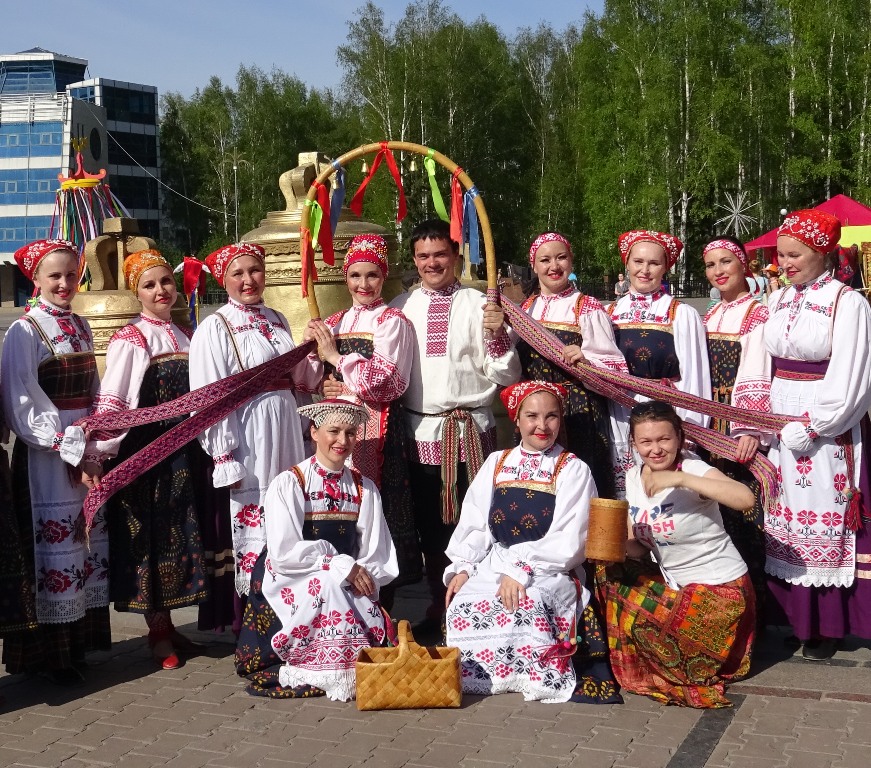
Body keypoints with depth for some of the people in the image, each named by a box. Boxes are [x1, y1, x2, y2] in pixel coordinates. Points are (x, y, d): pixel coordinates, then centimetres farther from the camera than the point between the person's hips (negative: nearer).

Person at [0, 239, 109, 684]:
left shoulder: (81, 328, 12)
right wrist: (69, 443, -18)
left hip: (88, 451, 7)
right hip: (45, 456, -7)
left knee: (86, 543, 10)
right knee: (52, 544, -4)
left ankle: (78, 642, 21)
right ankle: (50, 656, 5)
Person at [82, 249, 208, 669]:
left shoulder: (185, 336, 12)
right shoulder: (130, 340, -7)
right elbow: (109, 401, -15)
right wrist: (94, 455, -24)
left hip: (183, 450, 6)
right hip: (144, 453, -6)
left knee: (180, 536, 10)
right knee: (149, 537, 1)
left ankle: (167, 625, 22)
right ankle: (158, 634, 12)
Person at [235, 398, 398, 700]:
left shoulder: (364, 489, 7)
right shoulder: (289, 484, -6)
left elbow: (377, 556, 5)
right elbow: (284, 552, -15)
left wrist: (364, 578, -16)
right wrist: (342, 565, -17)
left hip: (350, 588, 4)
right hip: (291, 587, -3)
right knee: (326, 583, -33)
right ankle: (334, 672, -18)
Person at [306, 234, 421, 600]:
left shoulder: (392, 321, -1)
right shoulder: (334, 323, 16)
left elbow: (387, 381, -12)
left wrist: (336, 357, -9)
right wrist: (327, 387, -4)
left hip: (376, 426, -6)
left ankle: (381, 604, 3)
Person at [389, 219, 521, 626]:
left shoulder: (479, 305, -1)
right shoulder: (400, 308, 6)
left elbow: (506, 375, -4)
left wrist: (496, 334, -19)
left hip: (471, 430, -3)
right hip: (421, 429, 3)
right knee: (430, 523, 12)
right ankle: (438, 604, 28)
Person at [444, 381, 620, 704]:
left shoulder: (573, 470, 2)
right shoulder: (496, 464, 15)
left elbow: (567, 543, -7)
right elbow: (474, 524, 10)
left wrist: (521, 570, -19)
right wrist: (462, 567, -7)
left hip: (551, 571, -3)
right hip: (494, 565, 4)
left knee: (527, 605, -36)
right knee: (462, 606, -27)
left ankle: (545, 679, -18)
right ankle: (470, 675, -8)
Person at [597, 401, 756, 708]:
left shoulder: (692, 469, -20)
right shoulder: (633, 478, 1)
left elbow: (745, 498, -38)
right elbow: (637, 546, 4)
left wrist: (680, 479, -42)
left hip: (719, 589, -7)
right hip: (672, 582, 7)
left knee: (639, 622, -17)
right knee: (609, 572, -4)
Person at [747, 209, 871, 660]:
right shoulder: (777, 302, 10)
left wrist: (808, 428, -15)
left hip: (827, 429, -6)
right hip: (780, 425, 6)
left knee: (824, 523, 0)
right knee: (786, 521, 9)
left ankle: (827, 626, 9)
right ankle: (797, 617, 20)